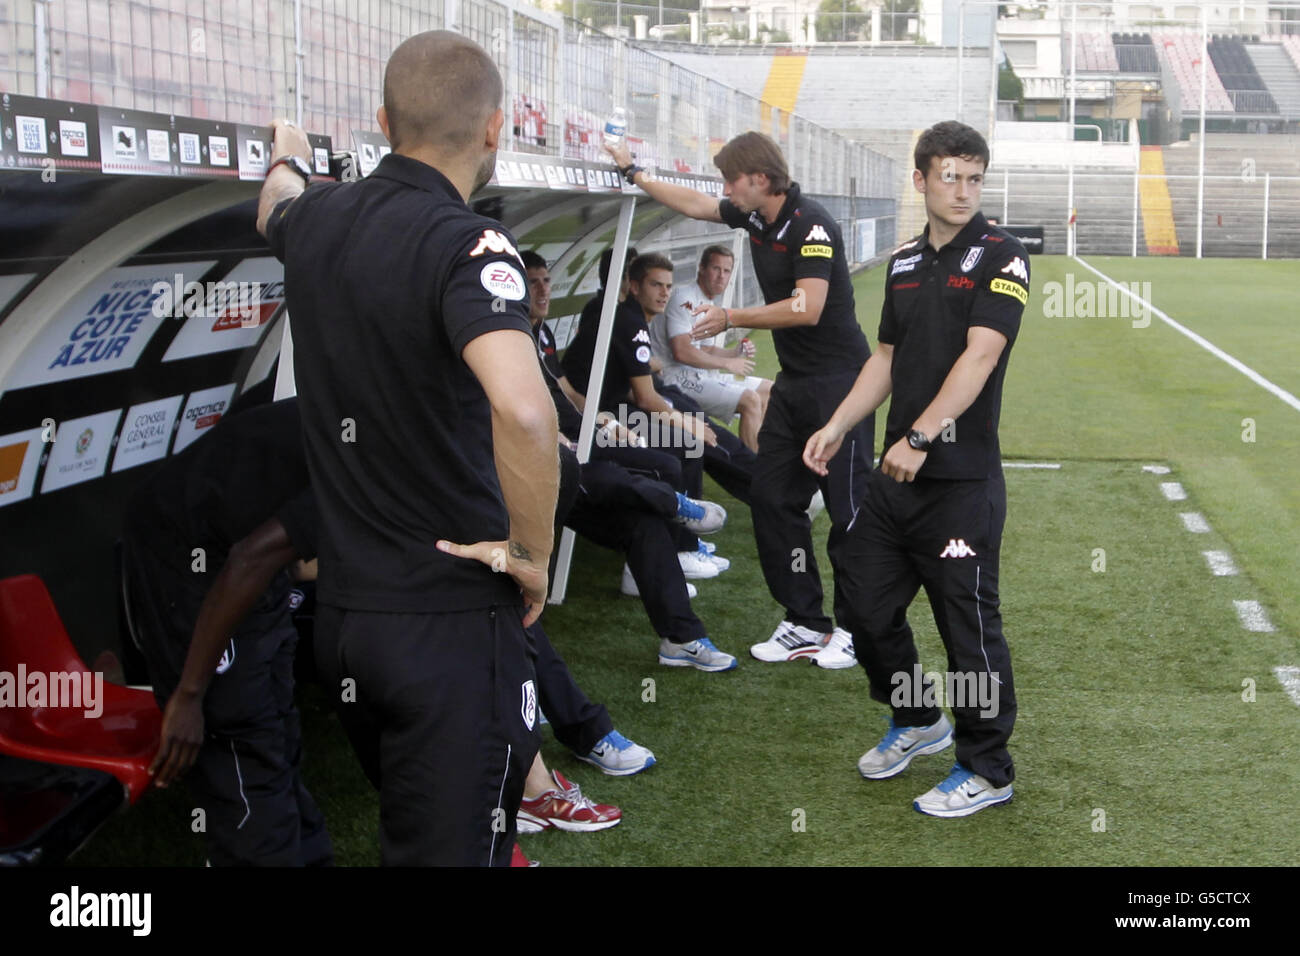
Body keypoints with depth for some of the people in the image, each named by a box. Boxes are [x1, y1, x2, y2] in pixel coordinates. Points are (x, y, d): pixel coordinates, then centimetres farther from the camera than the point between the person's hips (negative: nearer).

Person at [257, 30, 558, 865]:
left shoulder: (317, 219, 3)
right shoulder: (467, 243, -19)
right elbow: (523, 410, -37)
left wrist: (288, 157, 53)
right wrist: (532, 554, -20)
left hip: (343, 607, 7)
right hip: (452, 618, -7)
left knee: (404, 827, 24)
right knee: (455, 847, 2)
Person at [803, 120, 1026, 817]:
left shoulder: (1001, 257, -7)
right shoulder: (904, 261, 14)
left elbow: (978, 357, -18)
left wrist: (920, 436, -25)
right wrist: (837, 428, 11)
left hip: (962, 479, -7)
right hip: (894, 473, 7)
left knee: (968, 623, 0)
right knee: (866, 605, 14)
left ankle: (987, 769, 18)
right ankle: (916, 721, 38)